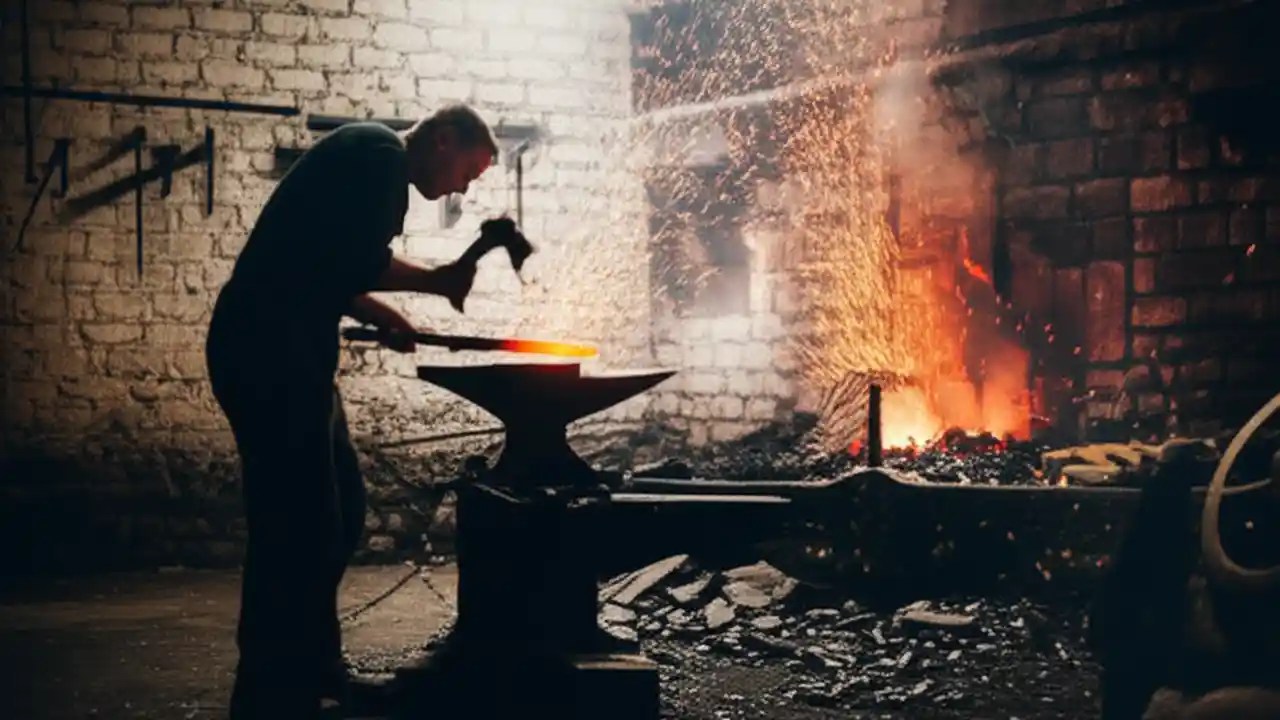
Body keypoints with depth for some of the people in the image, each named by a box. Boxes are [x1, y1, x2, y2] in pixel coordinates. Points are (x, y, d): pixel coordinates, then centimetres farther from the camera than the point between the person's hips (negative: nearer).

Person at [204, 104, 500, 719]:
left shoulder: (372, 162, 23)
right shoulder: (380, 154, -8)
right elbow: (357, 261, -20)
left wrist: (379, 316, 11)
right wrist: (436, 281, -6)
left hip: (285, 353, 11)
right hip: (268, 353, -11)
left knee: (336, 510, 17)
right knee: (296, 525, -11)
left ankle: (313, 670, 27)